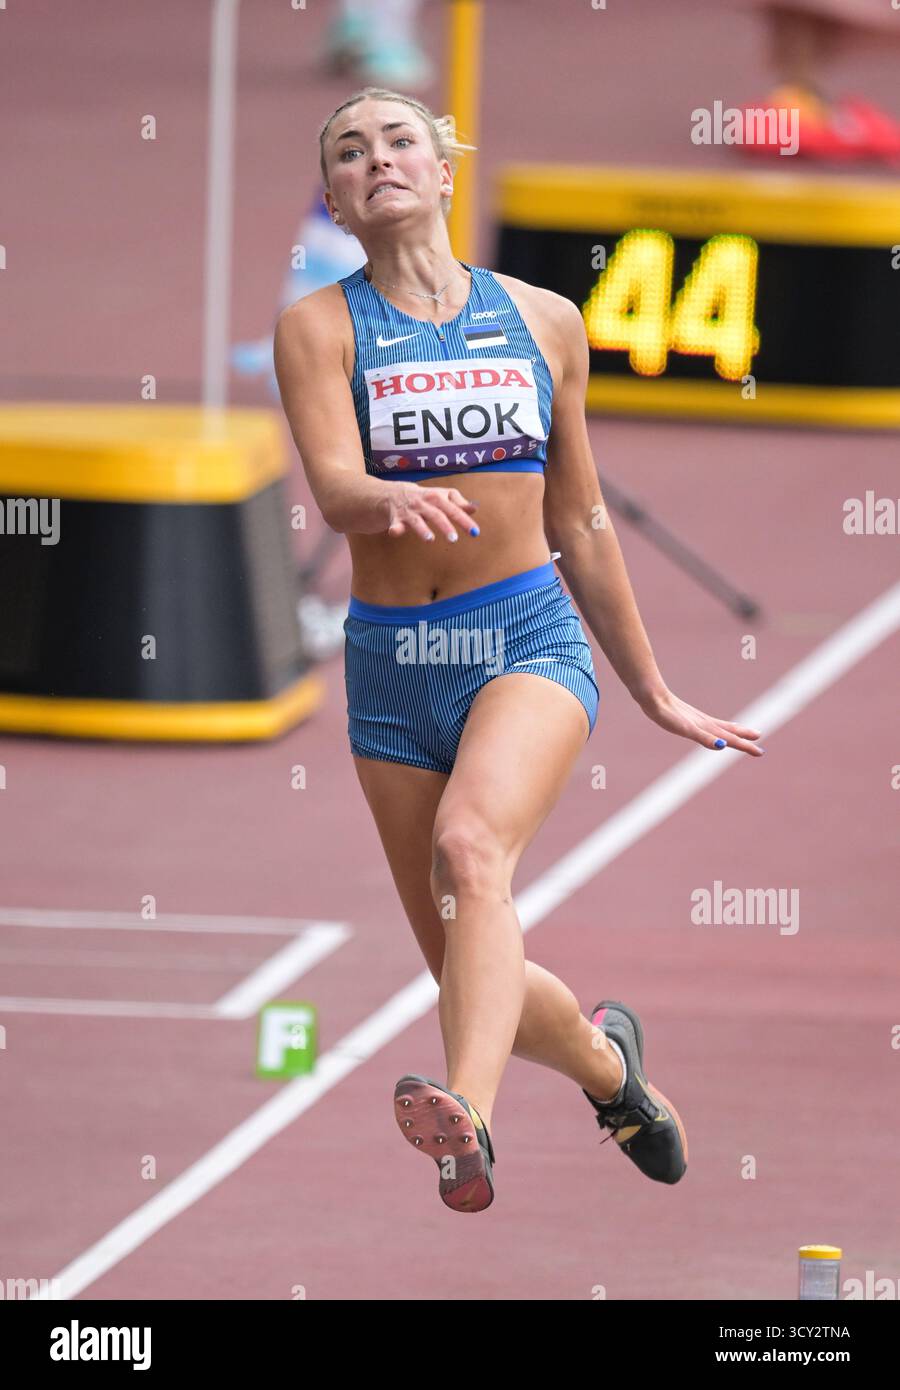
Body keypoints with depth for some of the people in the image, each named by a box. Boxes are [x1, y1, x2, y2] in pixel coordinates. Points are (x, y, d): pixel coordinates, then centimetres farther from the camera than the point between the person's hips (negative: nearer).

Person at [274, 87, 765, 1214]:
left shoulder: (543, 321, 8)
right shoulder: (320, 327, 1)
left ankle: (469, 1116, -51)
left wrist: (653, 693, 22)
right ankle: (605, 1058, 40)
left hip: (532, 637, -1)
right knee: (464, 972, 7)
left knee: (470, 845, -32)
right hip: (393, 661, 1)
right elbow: (332, 484, -16)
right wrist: (394, 499, -41)